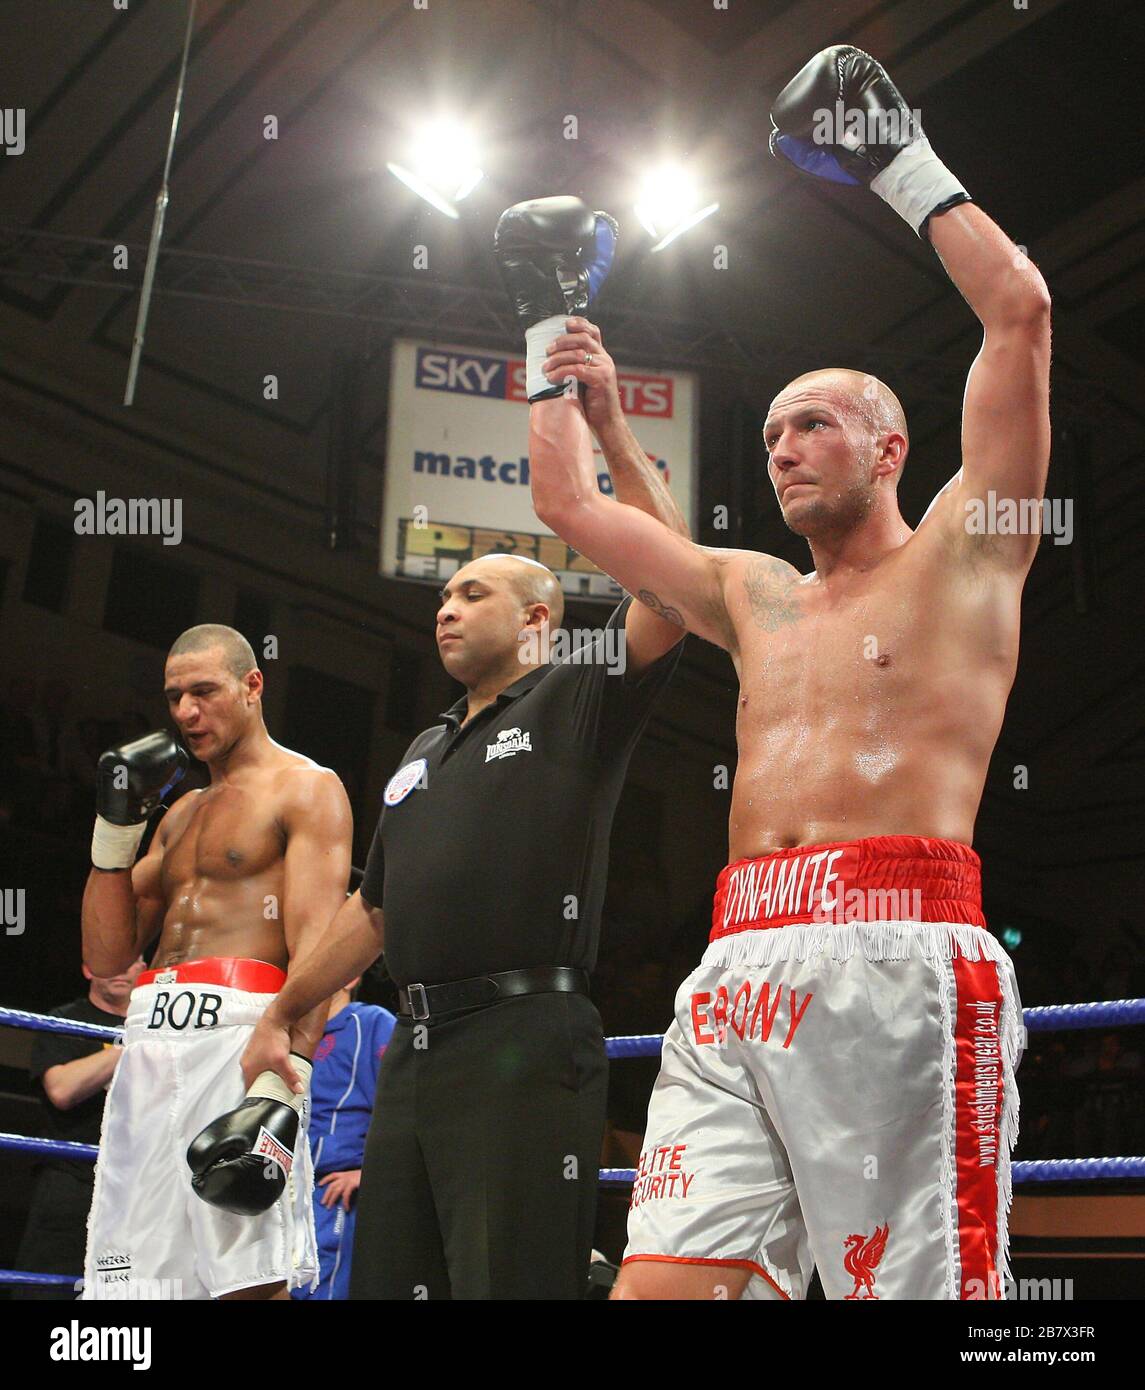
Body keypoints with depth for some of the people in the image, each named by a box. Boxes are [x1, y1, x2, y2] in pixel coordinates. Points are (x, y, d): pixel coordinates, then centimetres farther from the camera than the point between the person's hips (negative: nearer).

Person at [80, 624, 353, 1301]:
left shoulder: (307, 788, 3)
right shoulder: (180, 814, 27)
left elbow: (316, 941, -10)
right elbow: (106, 956, 22)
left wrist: (285, 1078, -23)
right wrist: (116, 828, 12)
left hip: (238, 1028, -7)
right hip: (151, 1041, 7)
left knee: (248, 1280, -14)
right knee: (132, 1279, 2)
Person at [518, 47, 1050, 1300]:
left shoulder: (958, 557, 13)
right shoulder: (752, 596, 28)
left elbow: (1019, 309, 5)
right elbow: (568, 501, 34)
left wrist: (906, 168, 13)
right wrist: (557, 340, 37)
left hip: (899, 963, -5)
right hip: (739, 973, 5)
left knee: (920, 1283, -11)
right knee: (664, 1280, -8)